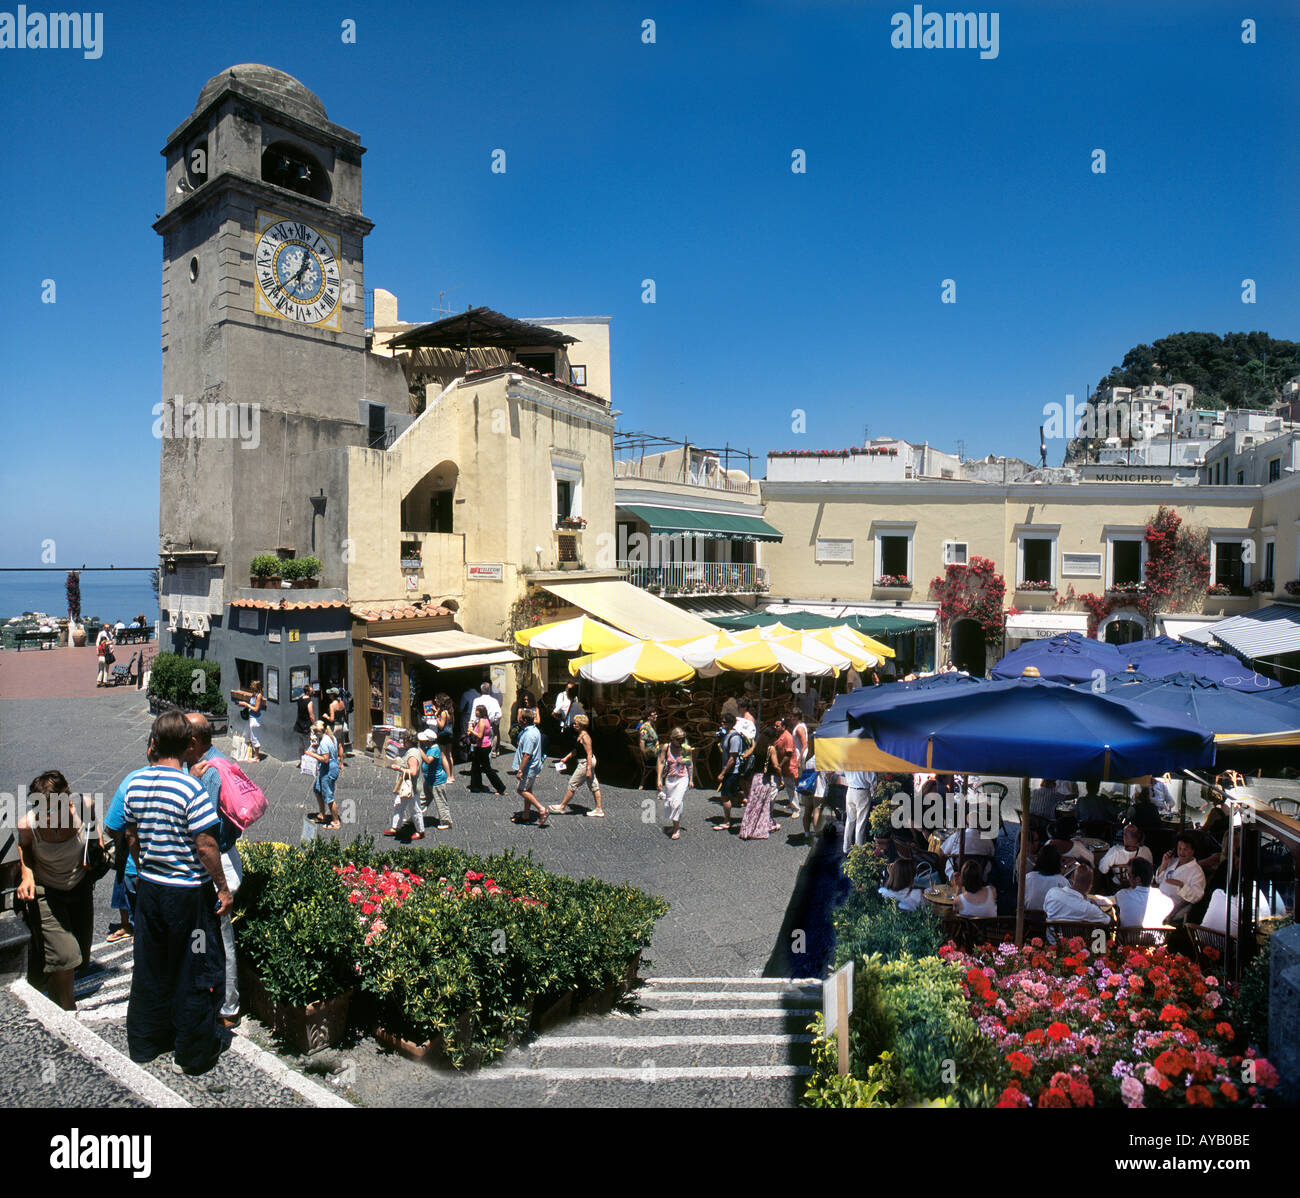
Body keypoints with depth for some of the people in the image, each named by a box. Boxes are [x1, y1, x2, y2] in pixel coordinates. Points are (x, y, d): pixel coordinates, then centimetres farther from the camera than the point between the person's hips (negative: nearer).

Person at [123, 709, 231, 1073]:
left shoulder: (135, 784, -2)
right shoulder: (192, 789, -22)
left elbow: (131, 836, 10)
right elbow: (205, 845, -20)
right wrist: (223, 888, -9)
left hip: (149, 889, 6)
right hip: (189, 893, -6)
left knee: (150, 966, 20)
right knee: (195, 971, 8)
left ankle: (145, 1042, 36)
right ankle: (193, 1053, 19)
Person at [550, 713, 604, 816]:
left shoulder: (584, 737, -21)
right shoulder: (581, 735, 9)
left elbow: (589, 754, -24)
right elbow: (577, 750, 23)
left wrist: (588, 770, -25)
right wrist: (566, 758, 22)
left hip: (585, 763, -10)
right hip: (588, 762, 10)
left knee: (572, 784, 1)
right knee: (593, 785, 13)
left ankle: (562, 807, 12)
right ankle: (599, 809, 19)